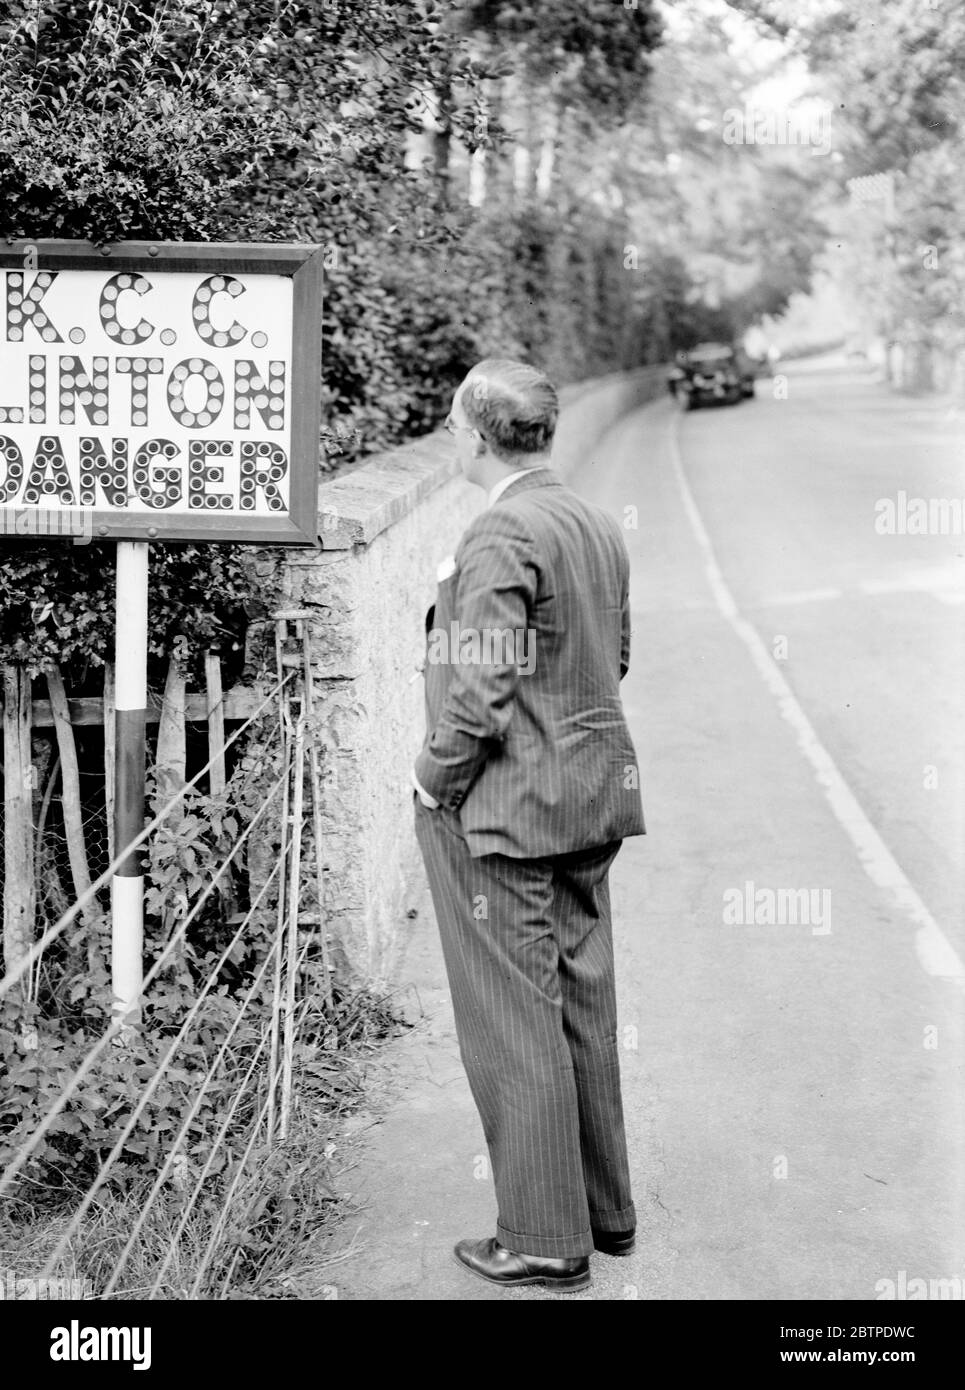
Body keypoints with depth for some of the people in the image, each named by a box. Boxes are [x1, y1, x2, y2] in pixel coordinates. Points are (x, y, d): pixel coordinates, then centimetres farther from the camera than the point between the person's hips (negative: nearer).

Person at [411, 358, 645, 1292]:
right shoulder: (597, 526, 9)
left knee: (514, 1022, 1)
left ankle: (544, 1240, 11)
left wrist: (434, 779, -9)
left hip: (502, 805, -9)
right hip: (591, 797, 9)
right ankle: (604, 1210, 29)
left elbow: (481, 693, -23)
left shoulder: (499, 537, -19)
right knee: (583, 1006, 17)